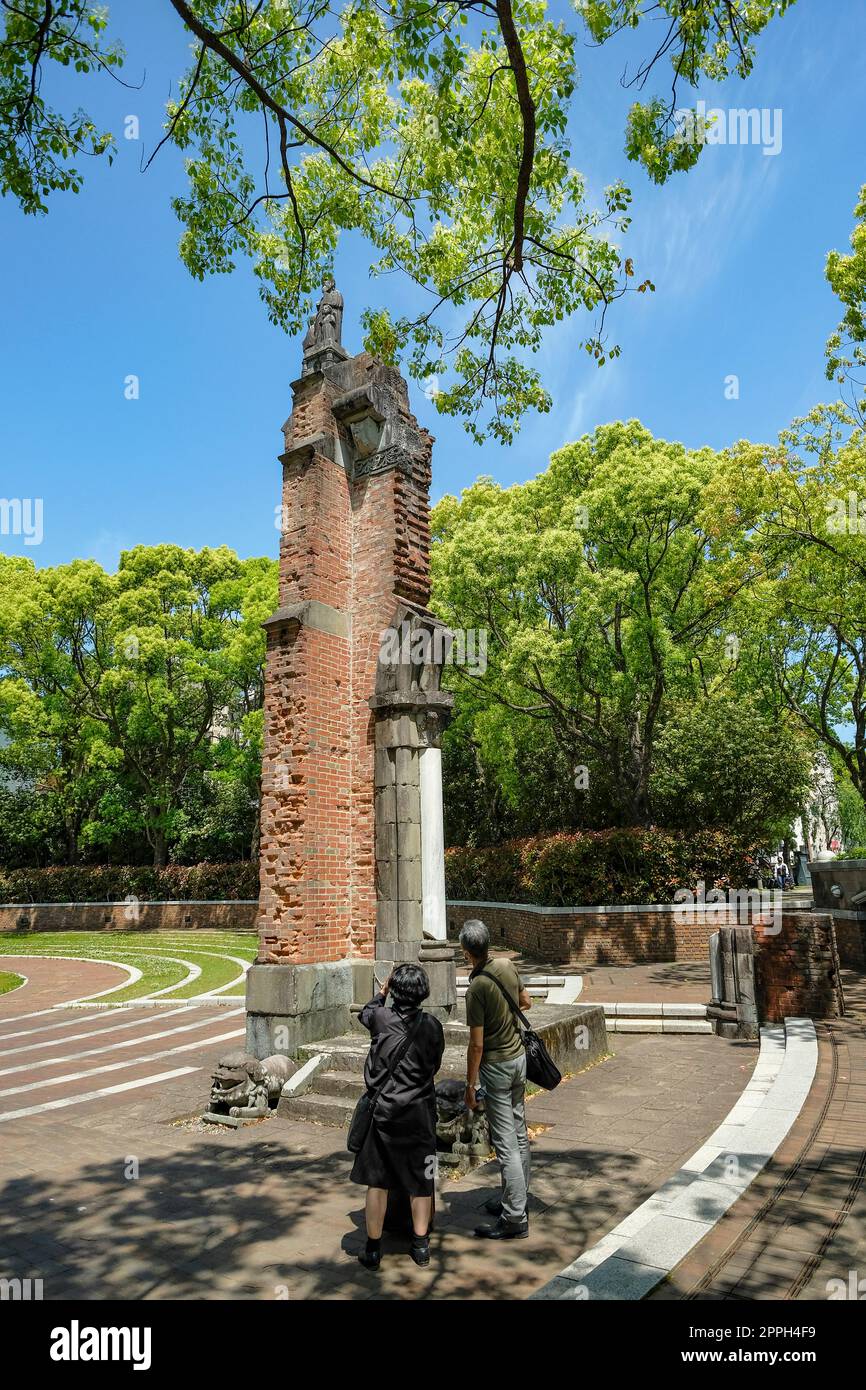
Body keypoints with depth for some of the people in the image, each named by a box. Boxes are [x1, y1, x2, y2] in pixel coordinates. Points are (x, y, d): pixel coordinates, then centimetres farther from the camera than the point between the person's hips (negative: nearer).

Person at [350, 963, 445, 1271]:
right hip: (419, 1111, 1)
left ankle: (373, 1248, 17)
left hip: (384, 1110, -1)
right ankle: (421, 1245, 24)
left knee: (376, 1180, 10)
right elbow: (435, 1064, 5)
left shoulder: (381, 1018, -9)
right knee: (420, 1180, 14)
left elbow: (365, 1013, 15)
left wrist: (382, 991, 29)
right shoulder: (432, 1025, -8)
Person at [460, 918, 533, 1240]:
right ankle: (516, 1198, 32)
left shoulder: (477, 988, -23)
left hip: (496, 1065, -8)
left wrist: (471, 1084, -11)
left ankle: (515, 1219, 5)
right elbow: (525, 1002, 13)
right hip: (519, 1056, 8)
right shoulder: (507, 966, -4)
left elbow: (476, 1044, -20)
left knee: (505, 1144, -1)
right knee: (519, 1135, 18)